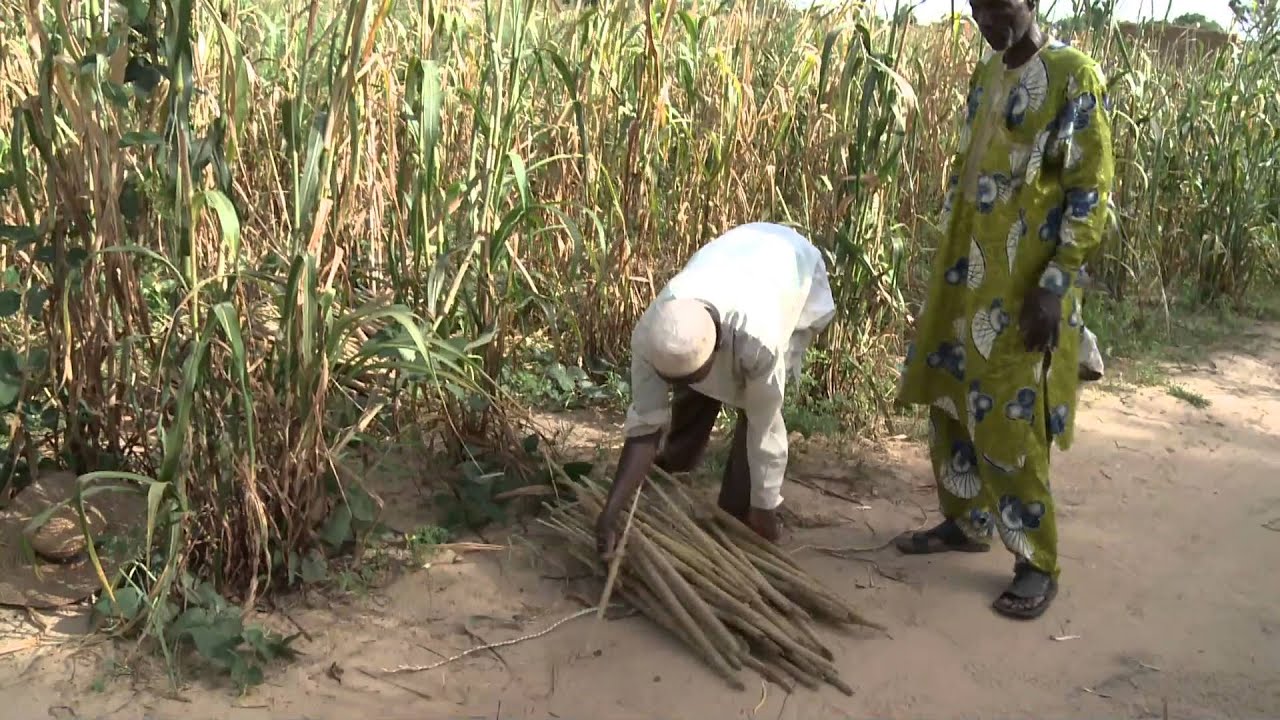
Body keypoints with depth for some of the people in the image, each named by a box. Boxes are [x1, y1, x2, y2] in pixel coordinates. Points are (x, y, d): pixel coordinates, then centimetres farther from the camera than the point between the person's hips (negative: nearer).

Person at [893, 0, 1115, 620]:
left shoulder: (1074, 76, -11)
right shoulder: (986, 74, 12)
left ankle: (1038, 564, 12)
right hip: (965, 274, 8)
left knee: (1009, 425, -4)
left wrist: (1054, 286, -20)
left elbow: (1091, 191, -14)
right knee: (951, 404, 14)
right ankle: (966, 523, 32)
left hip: (1022, 286, -7)